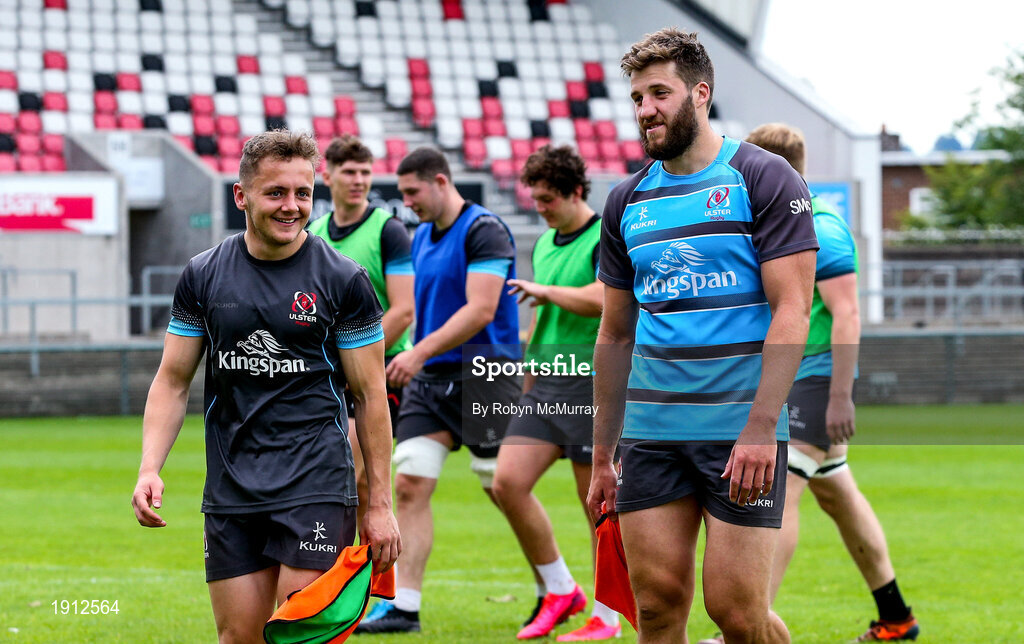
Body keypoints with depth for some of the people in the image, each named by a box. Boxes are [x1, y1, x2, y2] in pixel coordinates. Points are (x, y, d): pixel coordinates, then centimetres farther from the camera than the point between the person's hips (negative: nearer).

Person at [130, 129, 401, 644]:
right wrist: (149, 470, -3)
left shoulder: (343, 279, -2)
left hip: (316, 487, -3)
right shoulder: (203, 275, 5)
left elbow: (370, 395, 0)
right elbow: (172, 380, 11)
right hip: (230, 496, 3)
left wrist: (380, 504, -3)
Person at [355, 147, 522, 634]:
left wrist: (421, 352, -24)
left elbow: (480, 309, -20)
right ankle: (403, 607, -4)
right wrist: (419, 360, 12)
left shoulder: (484, 230, -12)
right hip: (429, 377, 8)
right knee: (409, 485, -3)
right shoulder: (422, 237, 14)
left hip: (482, 374, -8)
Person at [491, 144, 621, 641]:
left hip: (592, 382, -7)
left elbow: (601, 299, -25)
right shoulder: (545, 243, 17)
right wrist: (527, 385, 26)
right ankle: (558, 590, 8)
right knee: (508, 481, -5)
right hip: (545, 384, 7)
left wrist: (545, 291, -13)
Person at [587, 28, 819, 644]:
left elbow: (792, 311, -9)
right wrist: (602, 457, 17)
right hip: (651, 428, 5)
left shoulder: (763, 179, -3)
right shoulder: (628, 200, 14)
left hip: (743, 429, -5)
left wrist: (760, 429, -18)